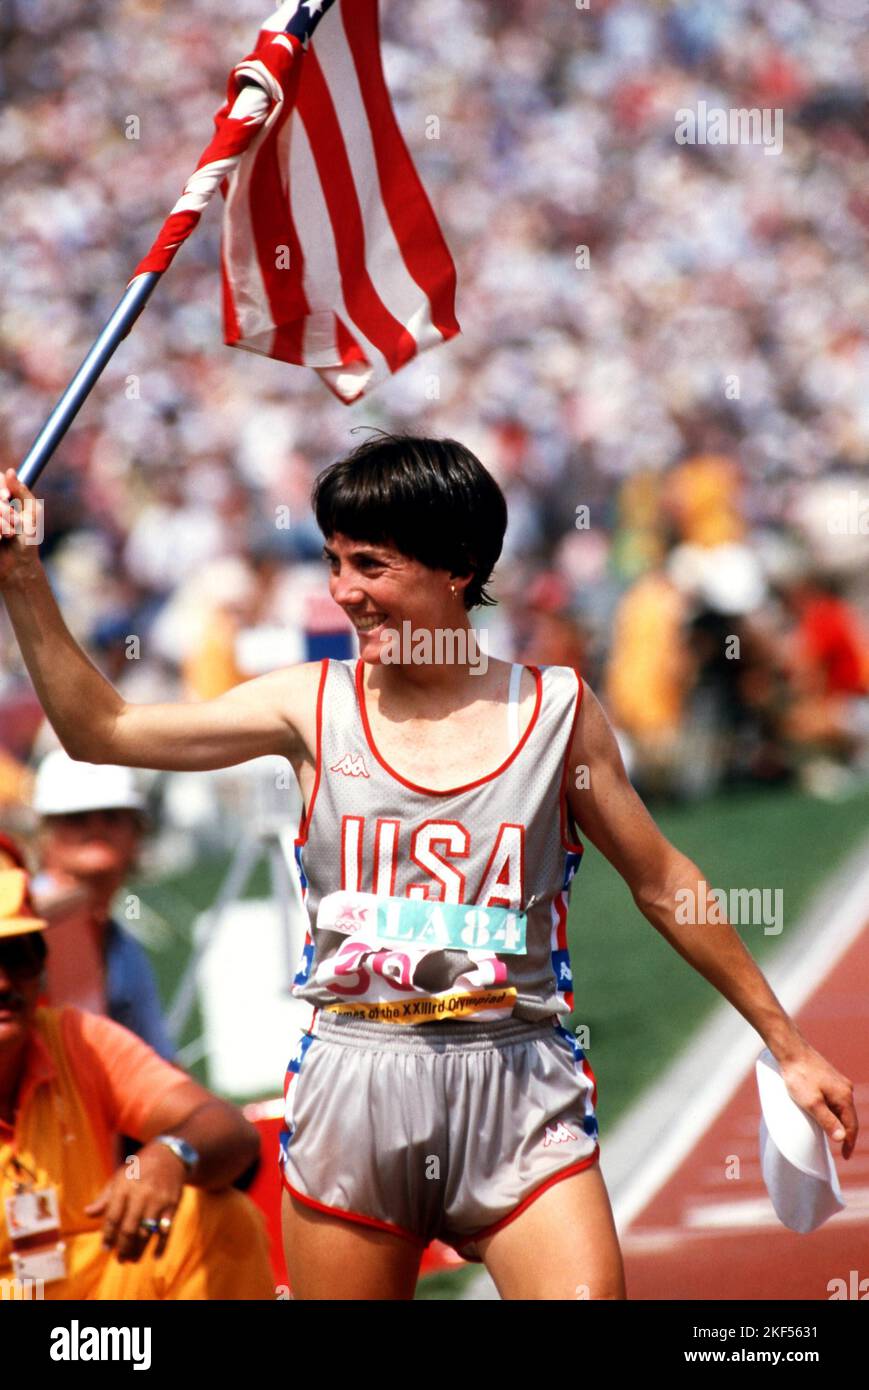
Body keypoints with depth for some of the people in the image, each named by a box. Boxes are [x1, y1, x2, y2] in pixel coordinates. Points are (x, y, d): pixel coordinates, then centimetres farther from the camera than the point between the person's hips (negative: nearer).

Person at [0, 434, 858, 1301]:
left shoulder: (556, 710, 3)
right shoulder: (313, 707, 4)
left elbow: (660, 883, 12)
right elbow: (100, 731, 7)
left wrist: (788, 1047, 14)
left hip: (519, 1093, -1)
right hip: (351, 1090, 1)